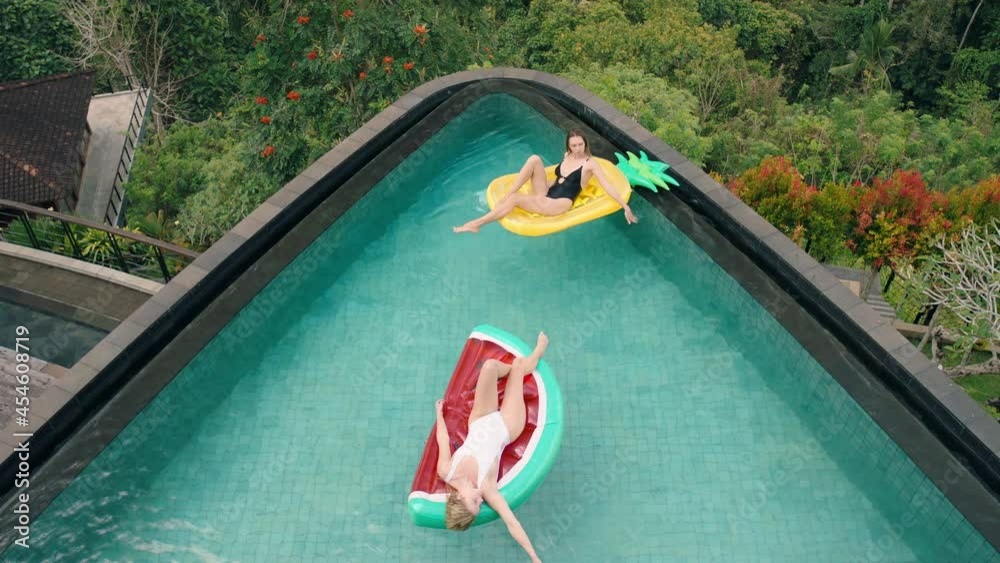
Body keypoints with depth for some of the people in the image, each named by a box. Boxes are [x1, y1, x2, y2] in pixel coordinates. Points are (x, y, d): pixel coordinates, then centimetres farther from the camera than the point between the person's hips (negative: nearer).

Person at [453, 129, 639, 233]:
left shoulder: (590, 164, -5)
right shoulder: (567, 156, 14)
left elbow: (607, 186, -8)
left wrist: (625, 206, -12)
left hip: (559, 204, -6)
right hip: (545, 194, 7)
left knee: (515, 199, -27)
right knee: (534, 159, -17)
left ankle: (476, 223, -17)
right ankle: (506, 196, -18)